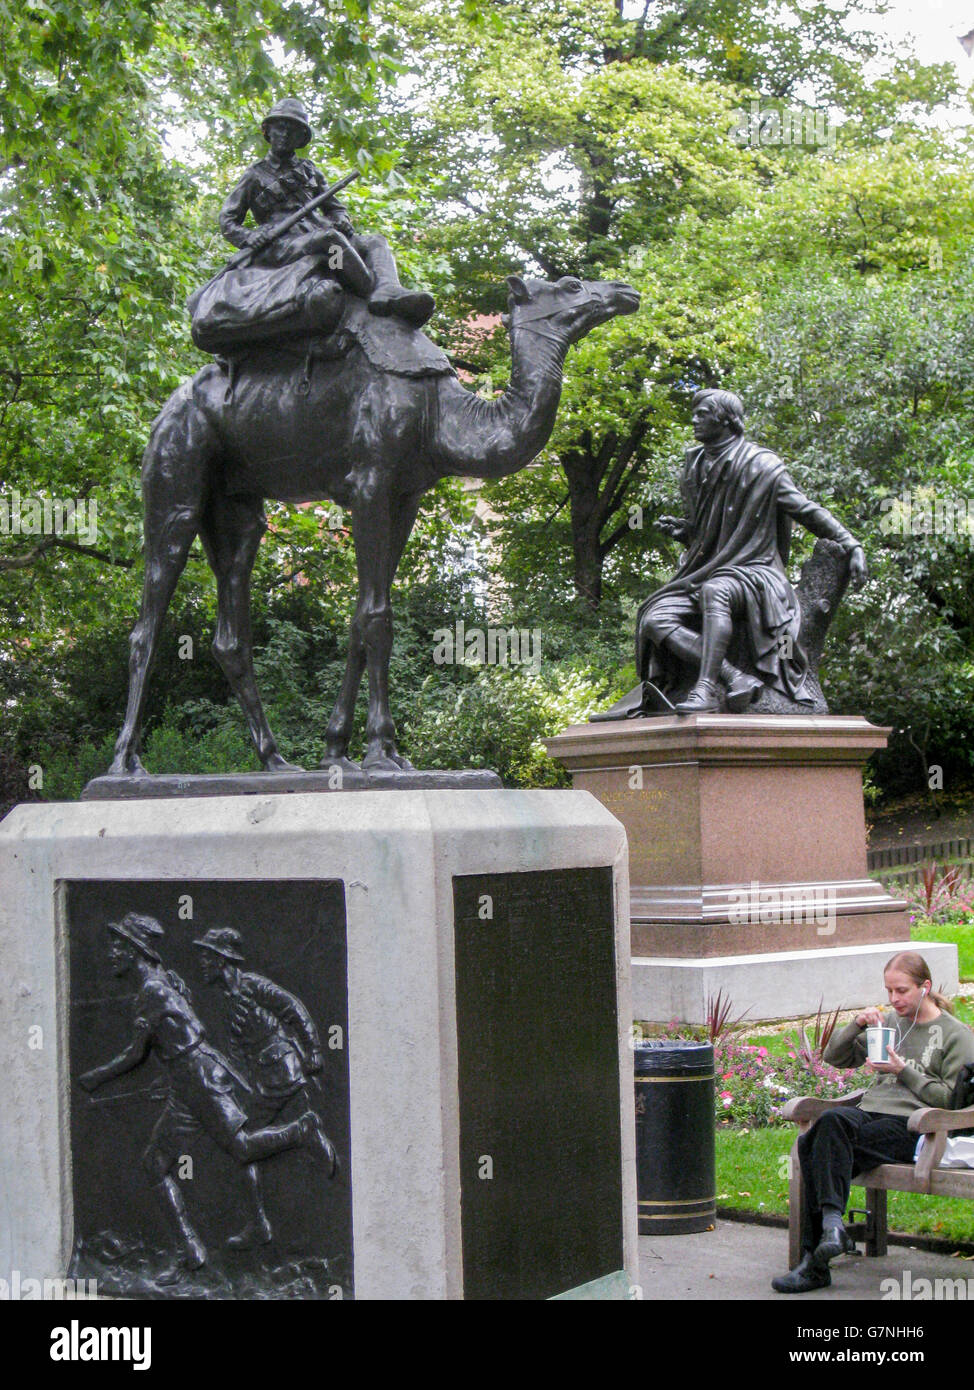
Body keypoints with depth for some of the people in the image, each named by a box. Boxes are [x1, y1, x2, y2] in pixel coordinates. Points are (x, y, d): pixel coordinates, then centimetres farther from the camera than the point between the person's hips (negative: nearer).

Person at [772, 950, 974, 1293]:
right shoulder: (889, 1021, 22)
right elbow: (834, 1057, 22)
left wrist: (904, 1070, -8)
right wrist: (857, 1026, 4)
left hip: (911, 1126, -5)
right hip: (870, 1112, 5)